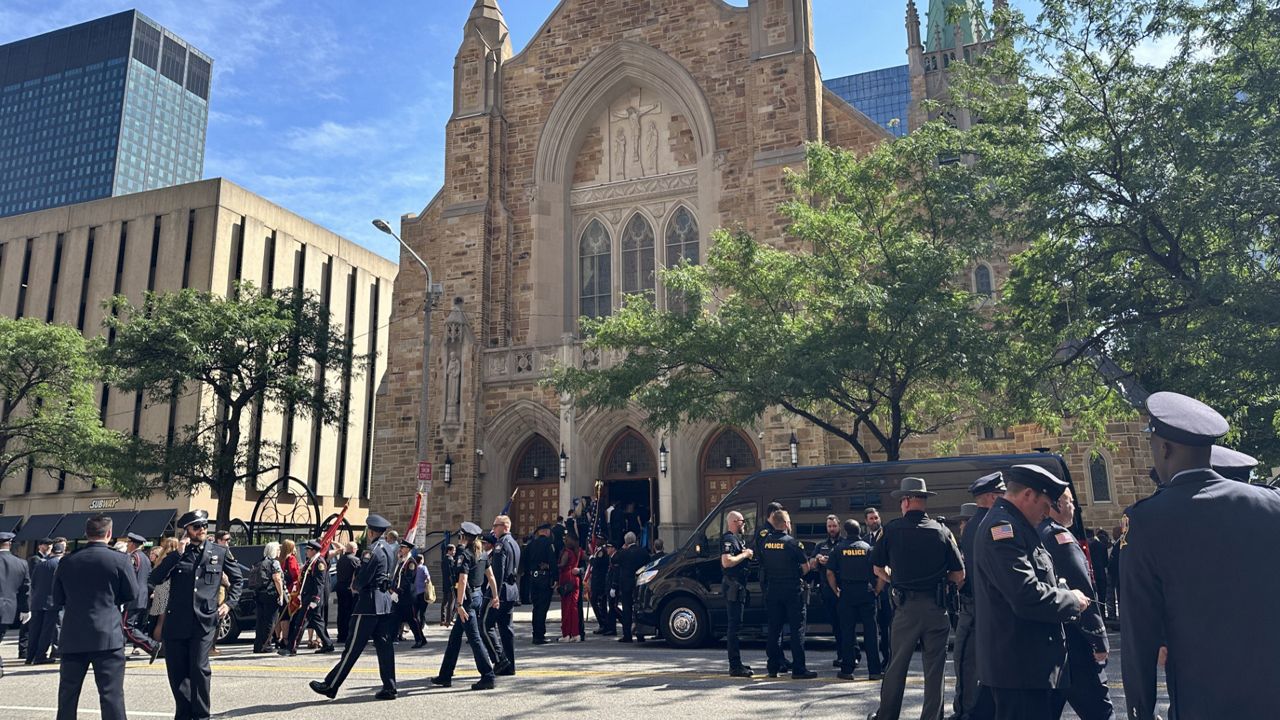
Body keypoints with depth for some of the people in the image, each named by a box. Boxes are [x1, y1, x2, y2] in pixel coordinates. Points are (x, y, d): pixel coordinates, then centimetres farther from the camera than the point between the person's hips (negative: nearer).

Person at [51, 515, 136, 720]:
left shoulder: (66, 562, 4)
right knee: (111, 693, -3)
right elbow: (132, 595, 1)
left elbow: (58, 601, 11)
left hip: (72, 637, 4)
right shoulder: (120, 560, -7)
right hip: (108, 636, -4)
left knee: (67, 693, 14)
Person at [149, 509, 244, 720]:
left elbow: (237, 578, 17)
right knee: (176, 671, 6)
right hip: (176, 621, 2)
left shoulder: (219, 552, 5)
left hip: (205, 620, -2)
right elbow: (154, 579, -7)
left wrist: (230, 602, 7)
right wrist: (176, 555, -11)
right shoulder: (176, 554, 6)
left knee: (199, 668, -10)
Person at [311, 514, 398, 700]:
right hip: (387, 601, 8)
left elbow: (362, 579, -16)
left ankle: (330, 686, 7)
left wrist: (354, 586, 6)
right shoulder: (391, 549, 12)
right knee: (384, 645, 8)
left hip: (370, 602, -8)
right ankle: (389, 687, 7)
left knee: (353, 646, -2)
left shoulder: (372, 550, -13)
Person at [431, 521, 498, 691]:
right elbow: (491, 577, 12)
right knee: (455, 636, 17)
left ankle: (488, 677, -5)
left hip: (468, 599, -9)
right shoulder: (482, 554, 10)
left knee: (474, 638, -5)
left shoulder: (464, 554, -15)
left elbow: (463, 581, -21)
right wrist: (495, 597, 18)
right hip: (478, 597, 9)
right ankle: (445, 675, 25)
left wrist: (460, 605, -21)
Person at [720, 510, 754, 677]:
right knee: (735, 625, -10)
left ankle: (736, 663, 22)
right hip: (733, 586, -11)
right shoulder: (728, 539, -13)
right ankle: (735, 666, -8)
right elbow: (726, 562, -26)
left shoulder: (737, 538, 20)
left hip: (738, 587, 11)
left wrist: (748, 554, 11)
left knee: (735, 624, 14)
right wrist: (745, 554, -16)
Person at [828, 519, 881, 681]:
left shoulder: (838, 549, 3)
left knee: (846, 631, 5)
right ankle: (874, 670, 6)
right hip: (866, 594, 0)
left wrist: (837, 591, 7)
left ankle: (847, 670, 7)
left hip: (846, 594, 0)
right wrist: (876, 590, 5)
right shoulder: (868, 548, 3)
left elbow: (829, 573, -2)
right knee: (870, 631, 5)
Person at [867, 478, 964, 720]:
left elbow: (878, 569, 3)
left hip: (905, 606, 0)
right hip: (936, 606, 1)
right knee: (935, 668, 9)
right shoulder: (942, 531, -1)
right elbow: (959, 575, -1)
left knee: (897, 665, 11)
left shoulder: (892, 529, -4)